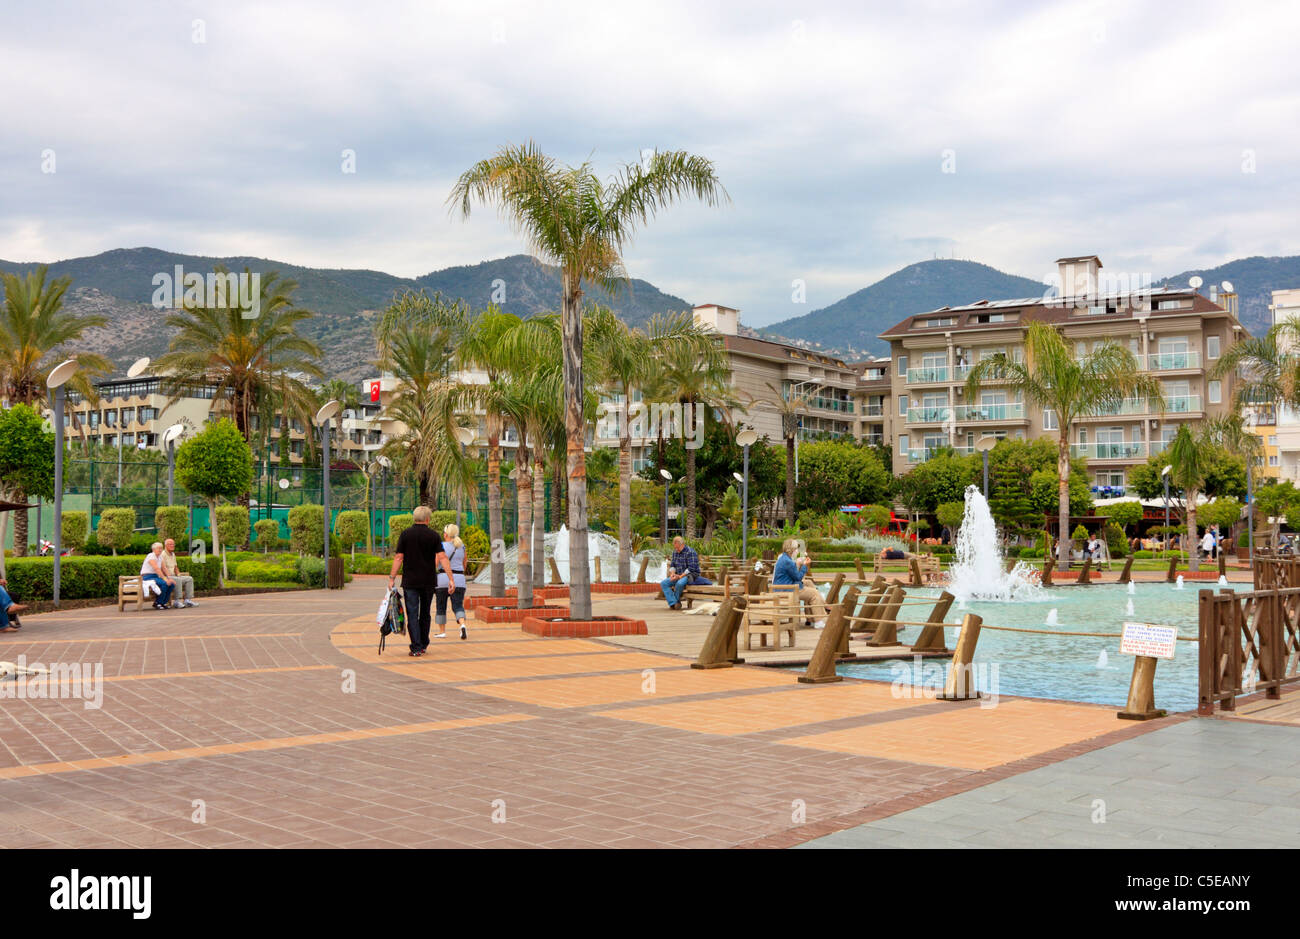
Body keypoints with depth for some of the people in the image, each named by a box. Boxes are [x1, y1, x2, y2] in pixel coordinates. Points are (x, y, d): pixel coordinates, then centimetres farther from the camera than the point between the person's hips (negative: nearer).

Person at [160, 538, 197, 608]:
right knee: (178, 580, -36)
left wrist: (178, 574, 10)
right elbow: (163, 568, -19)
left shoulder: (173, 554, 21)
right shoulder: (162, 554, -8)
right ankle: (177, 601, -36)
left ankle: (187, 600, -16)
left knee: (189, 579, -7)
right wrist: (169, 576, -27)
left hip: (173, 576, 9)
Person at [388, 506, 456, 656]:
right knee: (425, 613, 15)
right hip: (428, 581, 1)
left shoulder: (405, 534, -1)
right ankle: (424, 645, 23)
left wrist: (392, 578, 0)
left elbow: (399, 558, -4)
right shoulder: (433, 535, -1)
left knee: (412, 614, -2)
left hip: (410, 581, -1)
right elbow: (442, 558, -8)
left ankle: (416, 648, -9)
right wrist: (451, 578, -9)